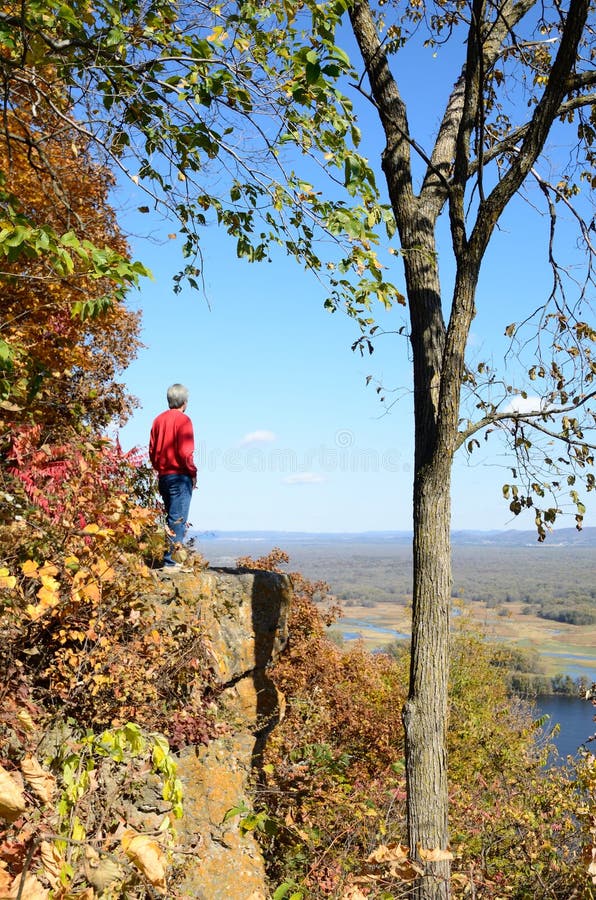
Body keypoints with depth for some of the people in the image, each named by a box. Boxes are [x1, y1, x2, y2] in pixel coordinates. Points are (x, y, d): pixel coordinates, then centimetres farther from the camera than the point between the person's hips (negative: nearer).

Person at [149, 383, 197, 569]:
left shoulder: (159, 420, 11)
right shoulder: (183, 420, -10)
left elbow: (152, 451, 10)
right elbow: (185, 452, -16)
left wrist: (160, 469, 17)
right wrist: (193, 472, -5)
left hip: (163, 476, 7)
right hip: (180, 477, -7)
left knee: (172, 517, 15)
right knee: (177, 519, -6)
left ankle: (171, 557, 15)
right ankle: (170, 560, -8)